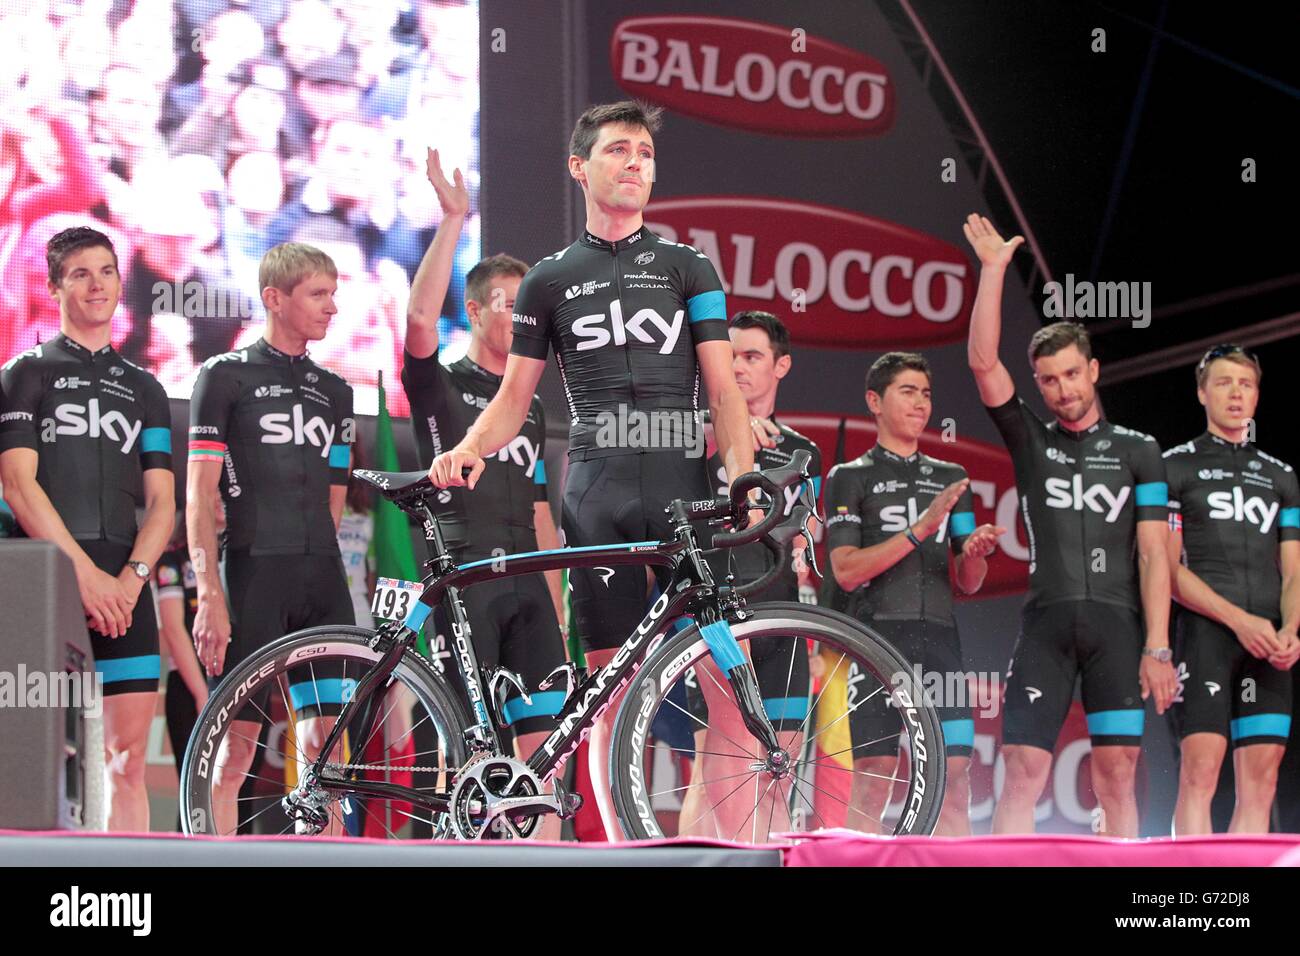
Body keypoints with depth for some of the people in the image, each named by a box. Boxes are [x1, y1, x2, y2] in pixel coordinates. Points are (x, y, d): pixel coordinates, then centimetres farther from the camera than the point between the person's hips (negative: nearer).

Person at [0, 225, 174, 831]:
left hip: (122, 587, 4)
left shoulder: (143, 388, 20)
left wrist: (131, 577, -7)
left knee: (128, 761, -3)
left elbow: (161, 500, 12)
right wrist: (84, 572, -13)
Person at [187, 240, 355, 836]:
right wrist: (210, 596, -12)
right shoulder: (227, 375, 1)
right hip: (254, 578, -5)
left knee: (325, 743, 2)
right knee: (238, 742, -6)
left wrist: (321, 568, 11)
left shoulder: (333, 391, 18)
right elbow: (199, 495, -4)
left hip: (322, 584, 5)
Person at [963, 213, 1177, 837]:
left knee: (1116, 775, -3)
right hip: (1045, 625, 0)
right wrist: (992, 270, -3)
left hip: (1118, 625, 0)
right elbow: (982, 361, 2)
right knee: (1022, 773, -9)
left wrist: (1157, 648, -4)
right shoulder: (1030, 442, 14)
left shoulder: (1136, 452, 12)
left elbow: (1153, 554, 5)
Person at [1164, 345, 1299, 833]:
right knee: (1201, 771, -14)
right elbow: (1167, 568, -2)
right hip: (1205, 632, -4)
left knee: (1260, 783, -2)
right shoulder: (1176, 466, 7)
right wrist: (1240, 619, -12)